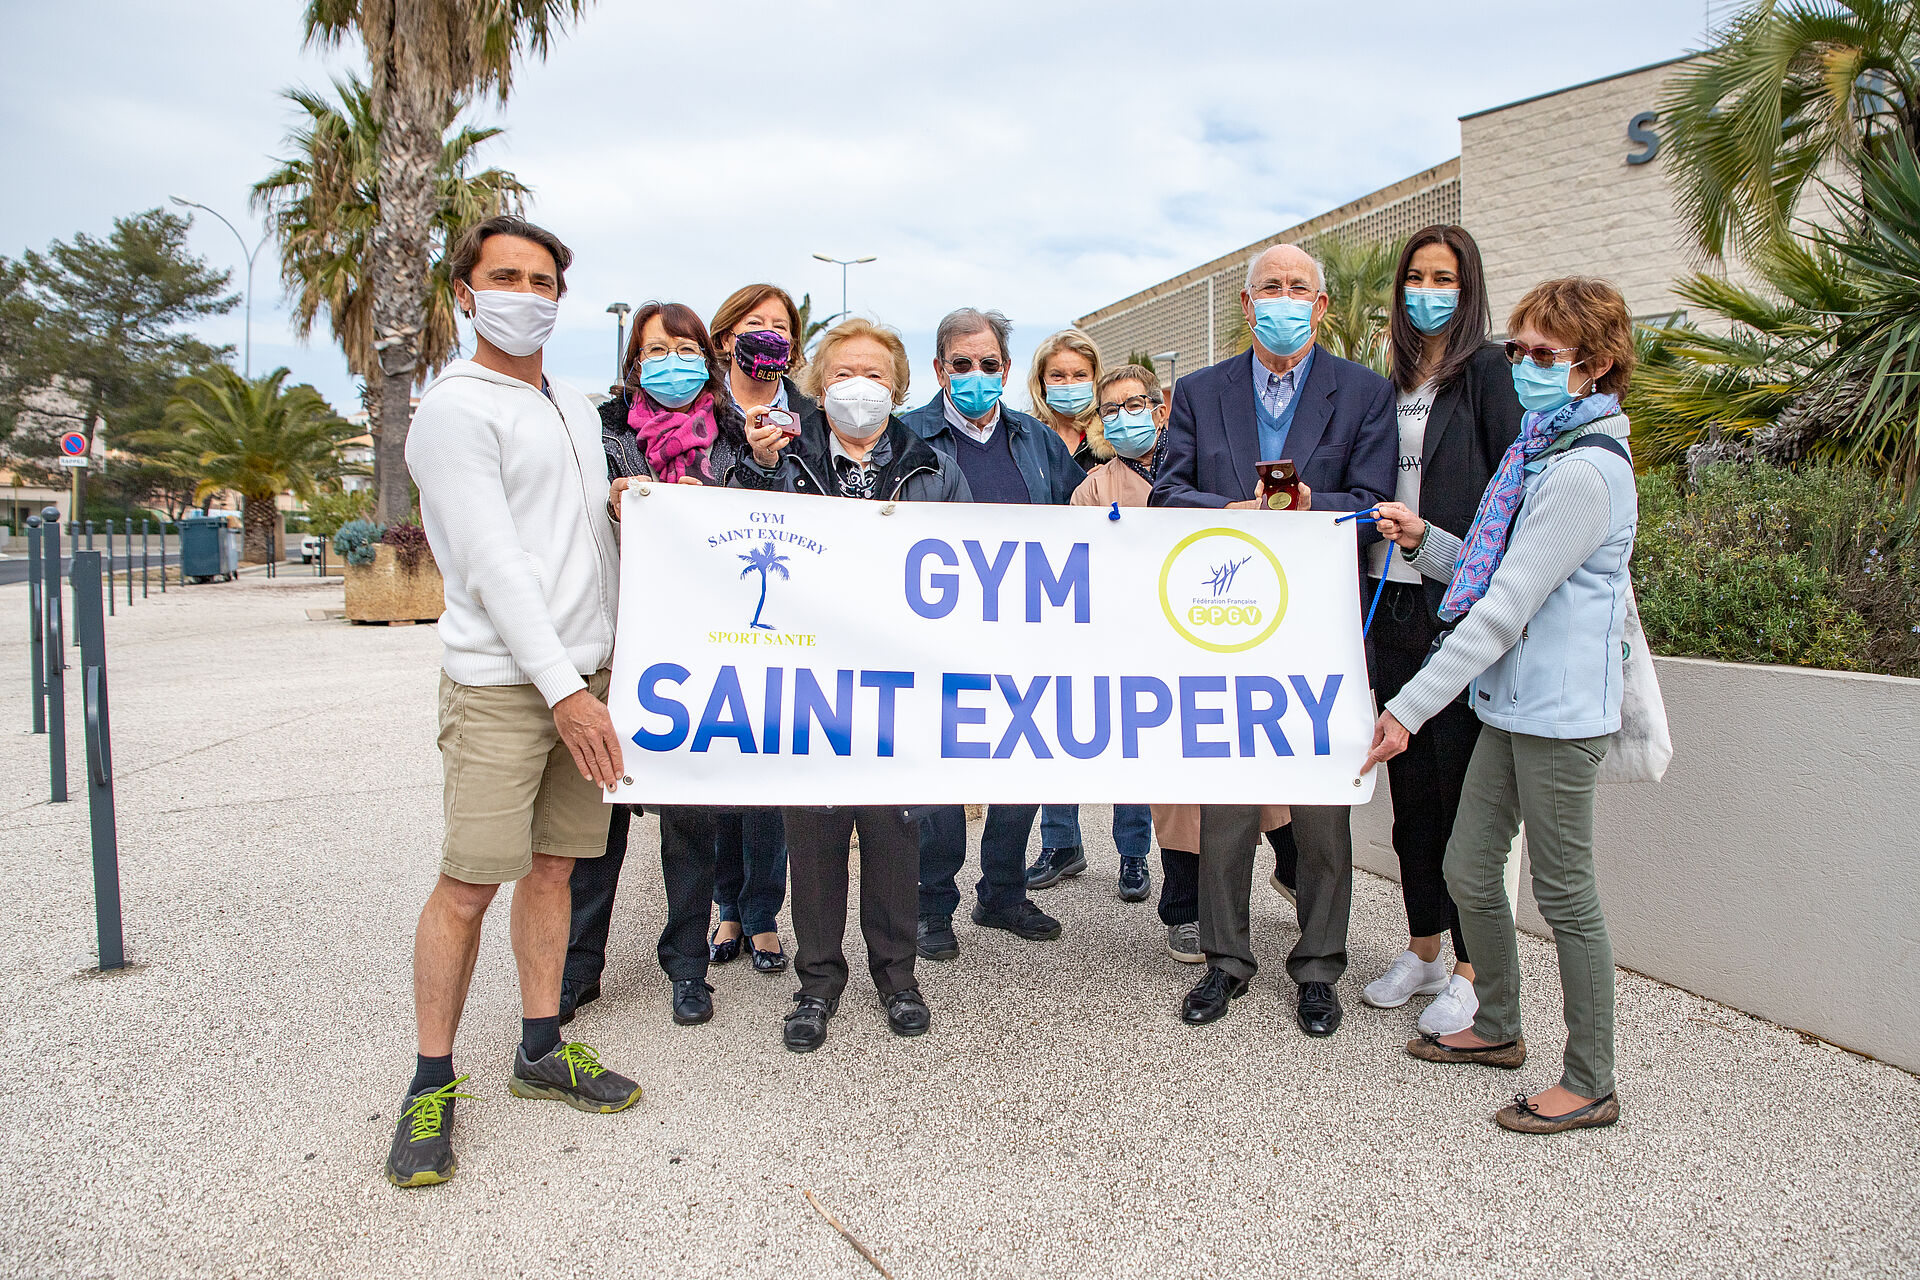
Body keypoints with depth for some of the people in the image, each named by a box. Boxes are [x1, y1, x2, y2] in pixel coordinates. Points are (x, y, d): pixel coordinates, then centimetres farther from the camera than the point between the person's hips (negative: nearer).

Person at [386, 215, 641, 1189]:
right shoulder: (455, 408, -6)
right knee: (469, 882, -5)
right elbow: (491, 558, -14)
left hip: (583, 670, 7)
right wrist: (562, 688, -18)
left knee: (553, 863, 11)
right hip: (500, 681, -7)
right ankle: (432, 1082, 9)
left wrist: (605, 667, 12)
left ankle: (540, 1050, 22)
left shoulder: (575, 409, 18)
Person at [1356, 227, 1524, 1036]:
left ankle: (1470, 970, 12)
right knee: (1409, 783, 12)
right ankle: (1423, 950, 25)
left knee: (1461, 786, -1)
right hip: (1393, 601, 6)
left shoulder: (1487, 370, -3)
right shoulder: (1392, 382, 15)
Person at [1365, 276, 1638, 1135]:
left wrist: (1411, 707, -21)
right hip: (1512, 704, 9)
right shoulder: (1545, 451, 14)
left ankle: (1590, 1085, 18)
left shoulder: (1585, 471, -17)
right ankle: (1496, 1029, 35)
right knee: (1469, 871, 15)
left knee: (1564, 893, 2)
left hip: (1560, 711, -9)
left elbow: (1506, 607, -22)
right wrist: (1423, 541, 0)